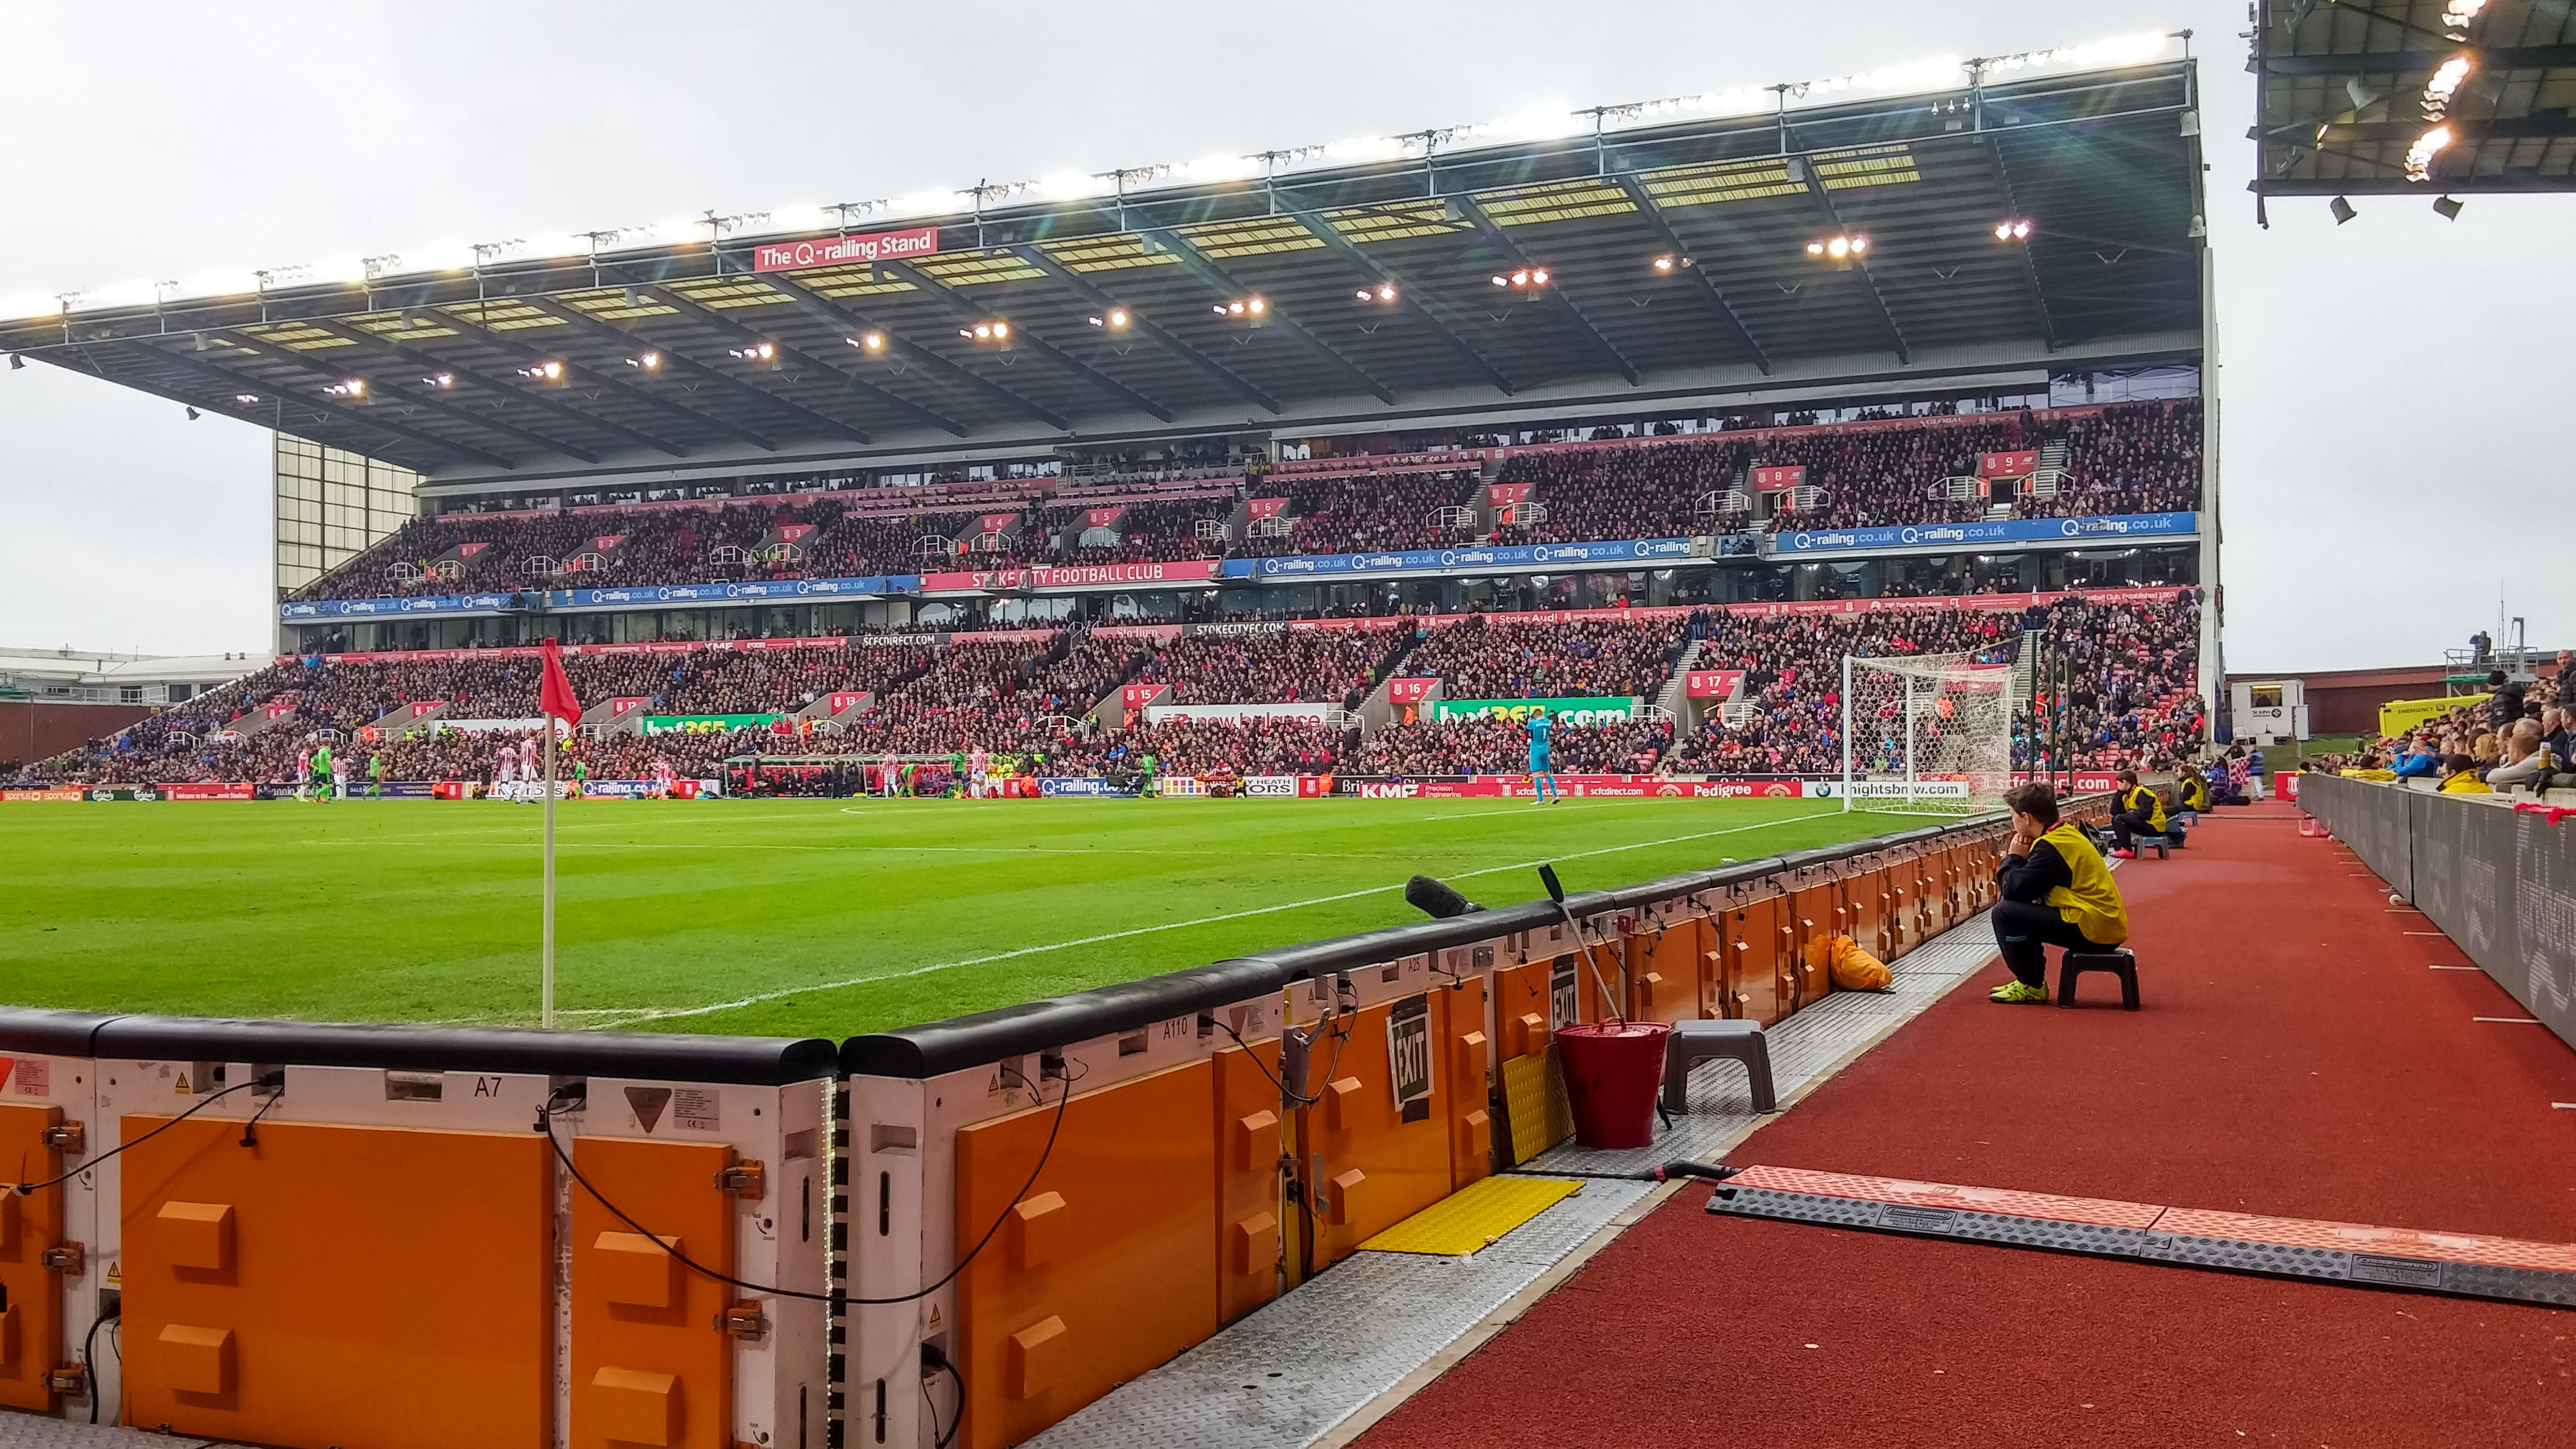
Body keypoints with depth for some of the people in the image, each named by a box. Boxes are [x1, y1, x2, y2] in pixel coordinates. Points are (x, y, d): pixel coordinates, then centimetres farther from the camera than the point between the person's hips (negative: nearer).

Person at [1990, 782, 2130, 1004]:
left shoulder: (2050, 846, -17)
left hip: (2094, 928, -10)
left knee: (2005, 912, -13)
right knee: (2019, 906, 20)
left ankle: (2032, 986, 1)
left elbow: (2012, 889, -17)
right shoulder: (2066, 833, 13)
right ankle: (2031, 980, 23)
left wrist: (2013, 857, -2)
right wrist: (2019, 858, 3)